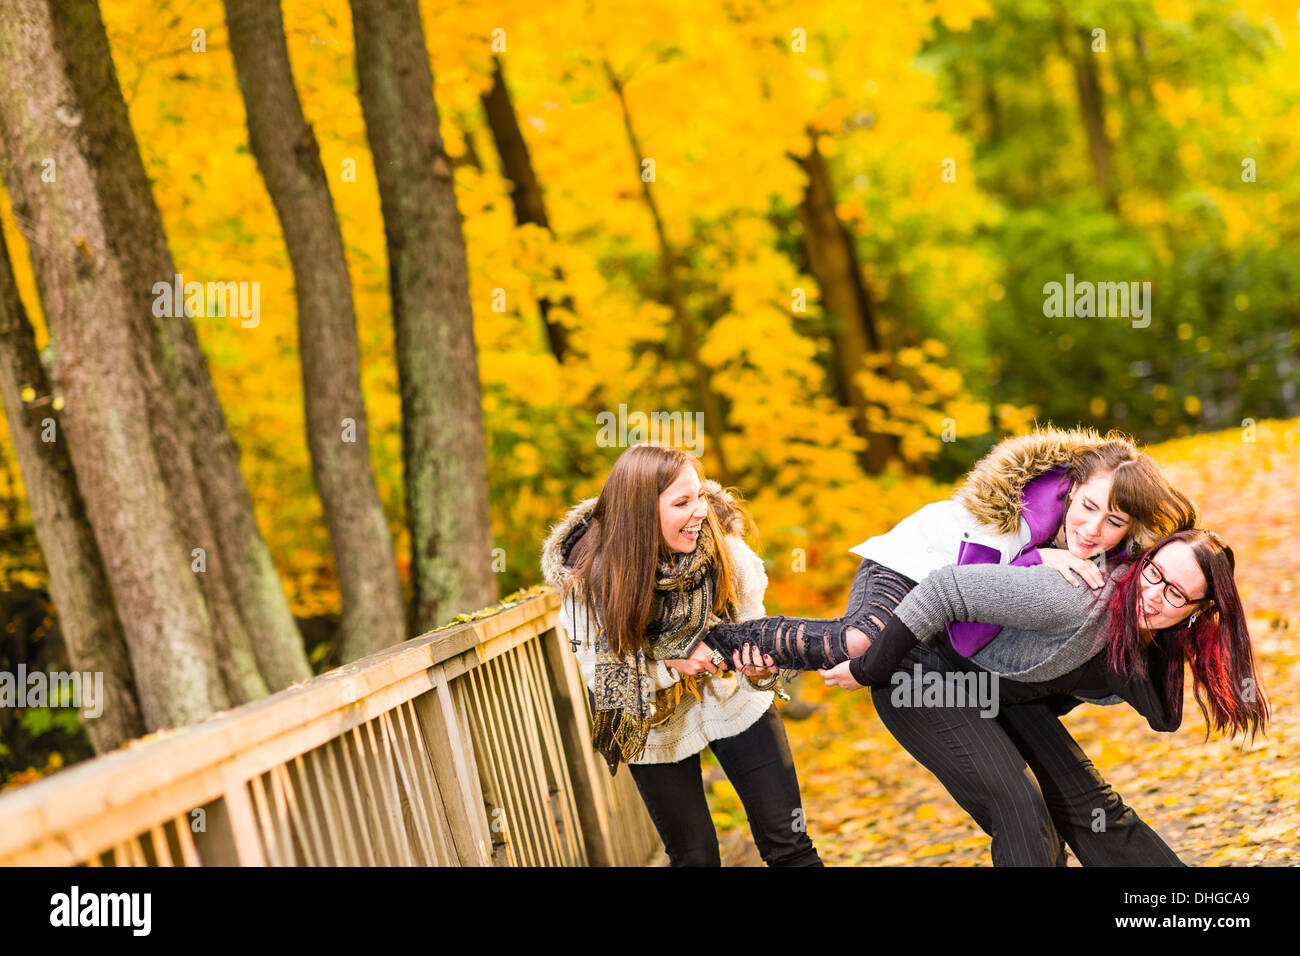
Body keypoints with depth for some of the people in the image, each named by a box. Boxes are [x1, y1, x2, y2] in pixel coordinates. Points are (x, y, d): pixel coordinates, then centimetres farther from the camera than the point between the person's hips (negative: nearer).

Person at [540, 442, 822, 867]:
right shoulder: (588, 576, -26)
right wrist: (671, 660, -32)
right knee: (693, 856, 8)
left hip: (733, 700, 2)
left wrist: (755, 654, -27)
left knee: (787, 843, 2)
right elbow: (600, 668, -17)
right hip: (655, 720, -1)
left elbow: (749, 608, -5)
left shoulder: (721, 540, -21)